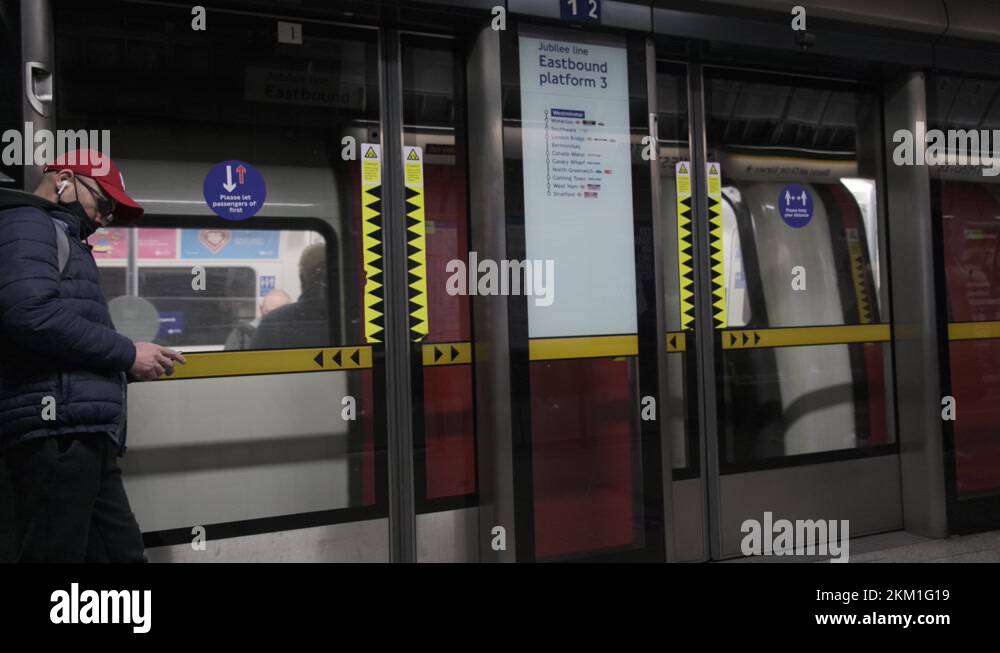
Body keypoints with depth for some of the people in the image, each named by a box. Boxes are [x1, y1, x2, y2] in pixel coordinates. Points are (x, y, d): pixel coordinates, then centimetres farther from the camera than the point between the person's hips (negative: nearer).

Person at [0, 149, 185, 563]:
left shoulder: (60, 238, 29)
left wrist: (129, 367, 12)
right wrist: (126, 353, -13)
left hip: (81, 434, 10)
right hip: (57, 428, -10)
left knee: (122, 552, 10)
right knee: (57, 552, -5)